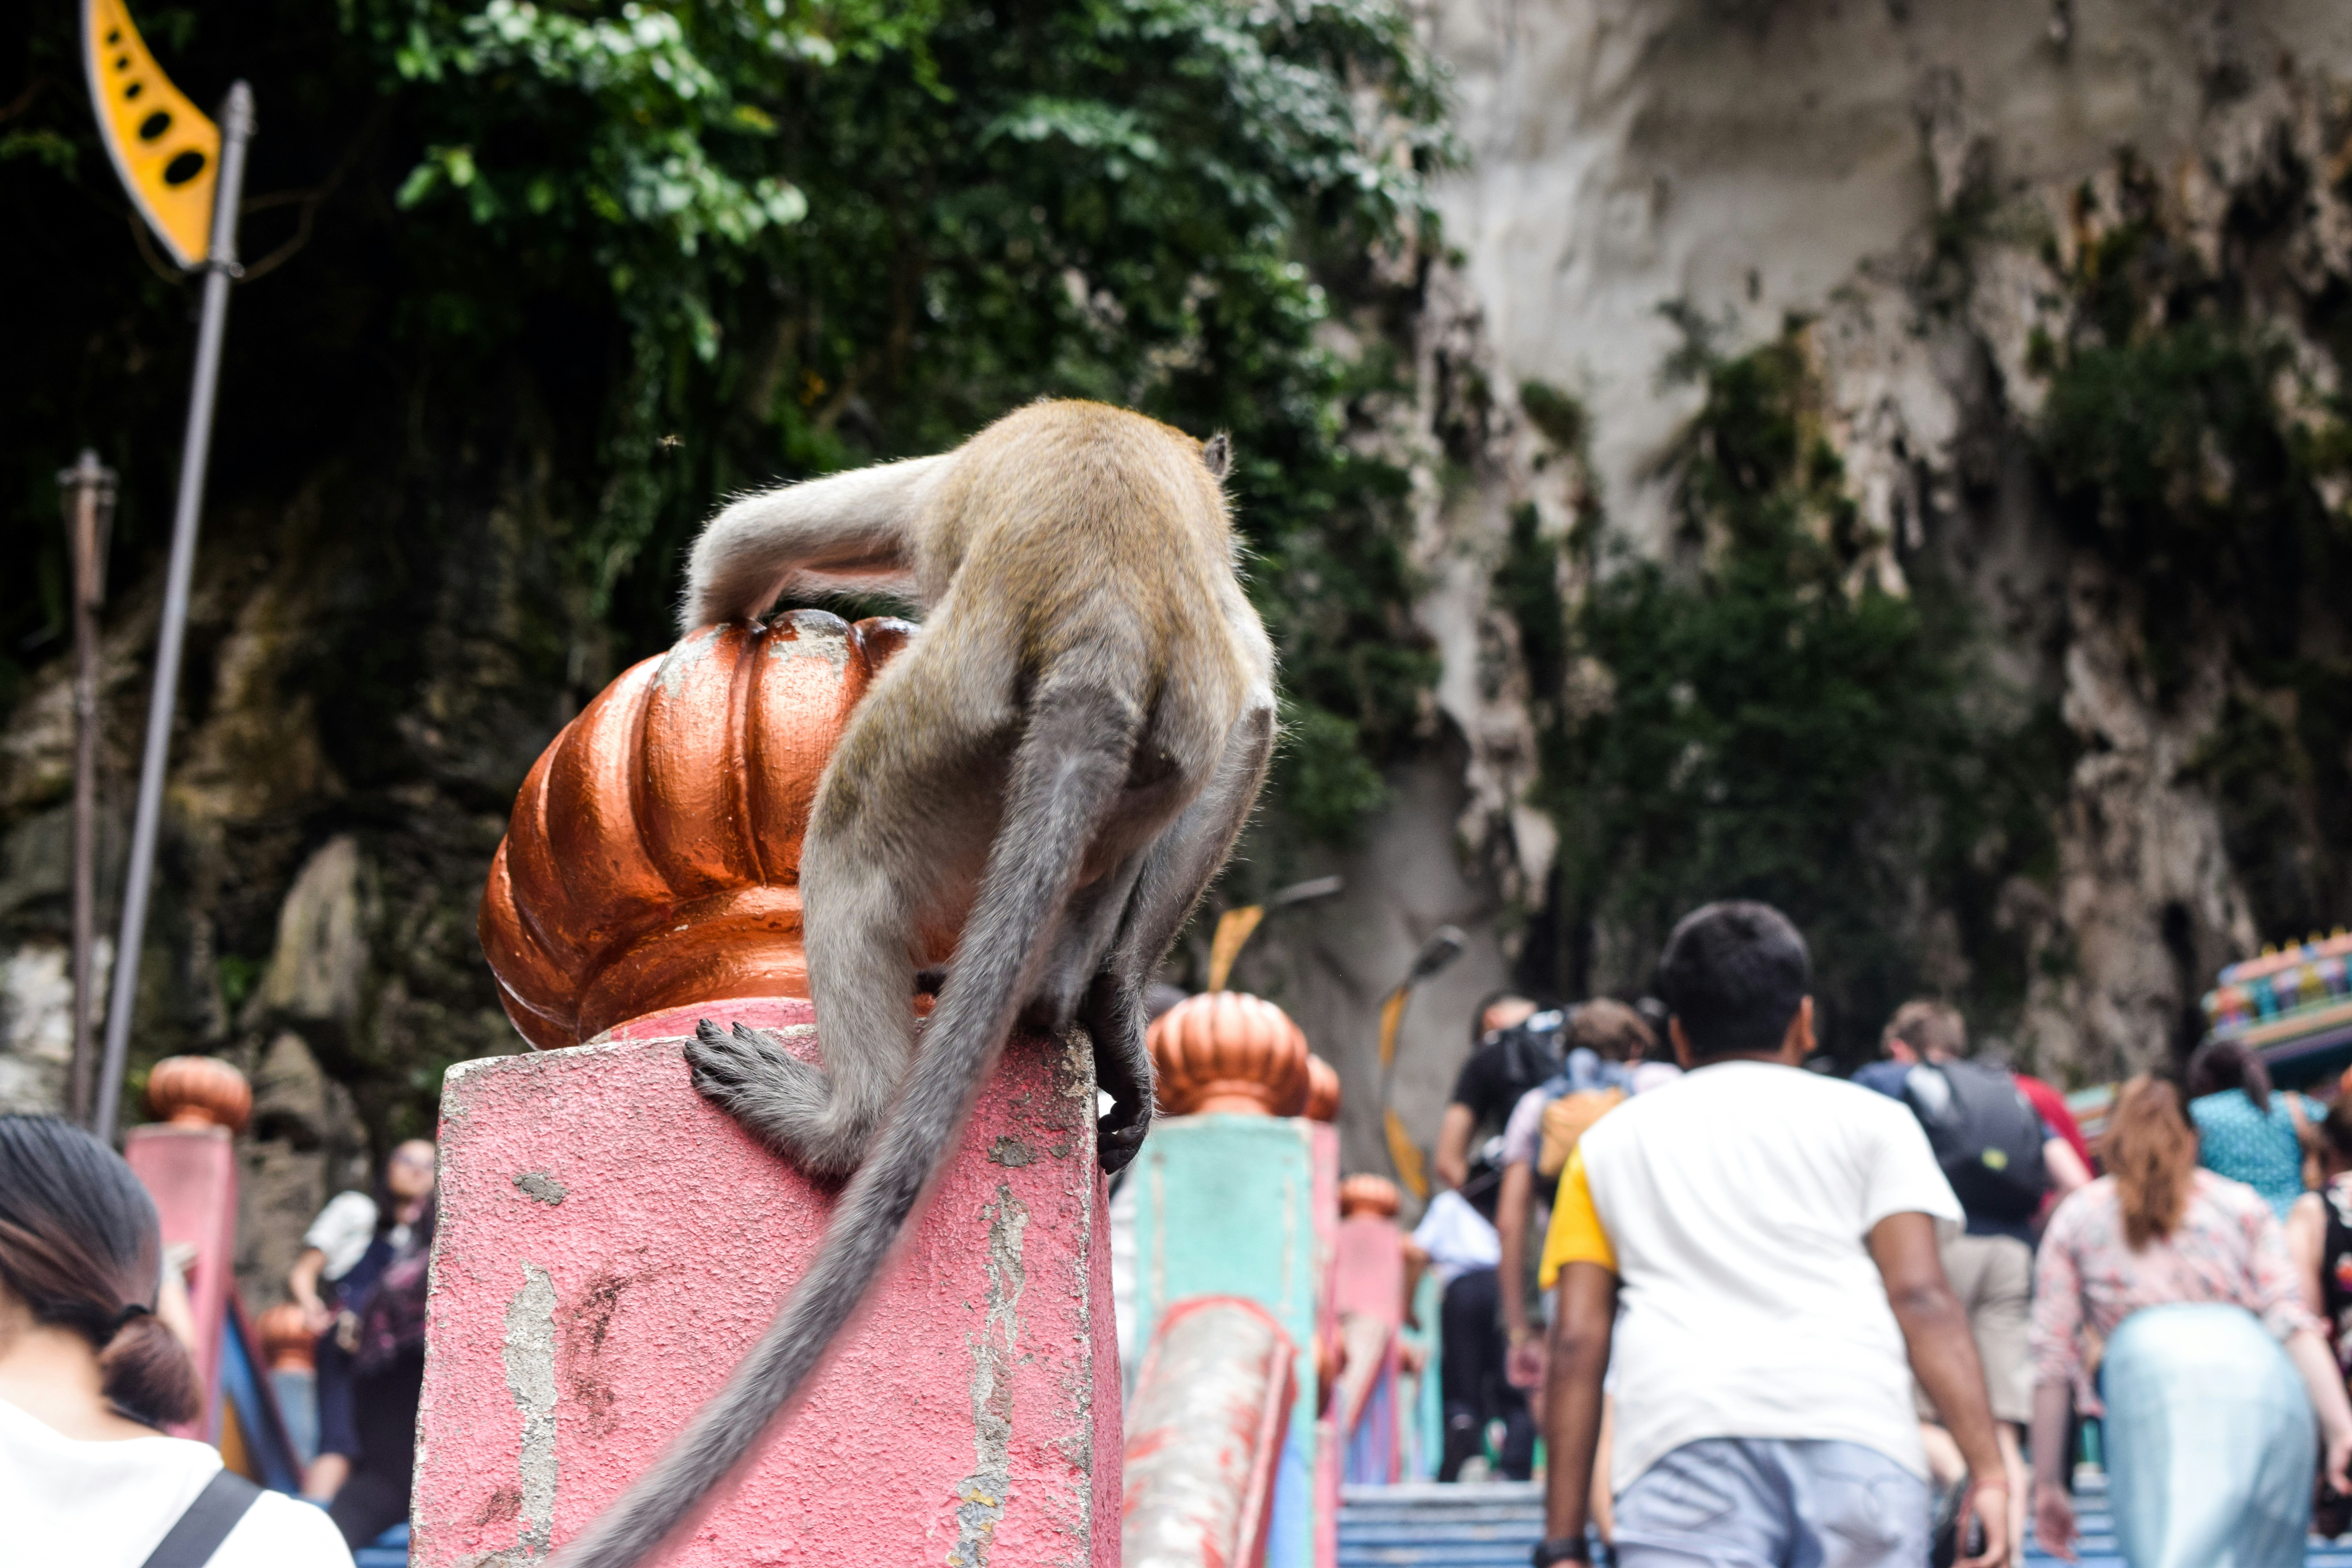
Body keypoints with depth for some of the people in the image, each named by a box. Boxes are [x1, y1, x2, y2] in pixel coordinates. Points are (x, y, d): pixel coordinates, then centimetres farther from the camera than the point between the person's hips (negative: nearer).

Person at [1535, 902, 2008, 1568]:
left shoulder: (1607, 1143, 23)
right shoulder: (1870, 1119, 19)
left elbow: (1577, 1344, 15)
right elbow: (1921, 1297, 5)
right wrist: (1988, 1470, 2)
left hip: (1680, 1439, 0)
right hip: (1858, 1434, 0)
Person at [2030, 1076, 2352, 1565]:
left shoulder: (2076, 1217, 27)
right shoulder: (2243, 1203, 30)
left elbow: (2053, 1360, 19)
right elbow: (2291, 1316, 14)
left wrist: (2048, 1486, 21)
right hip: (2266, 1376, 3)